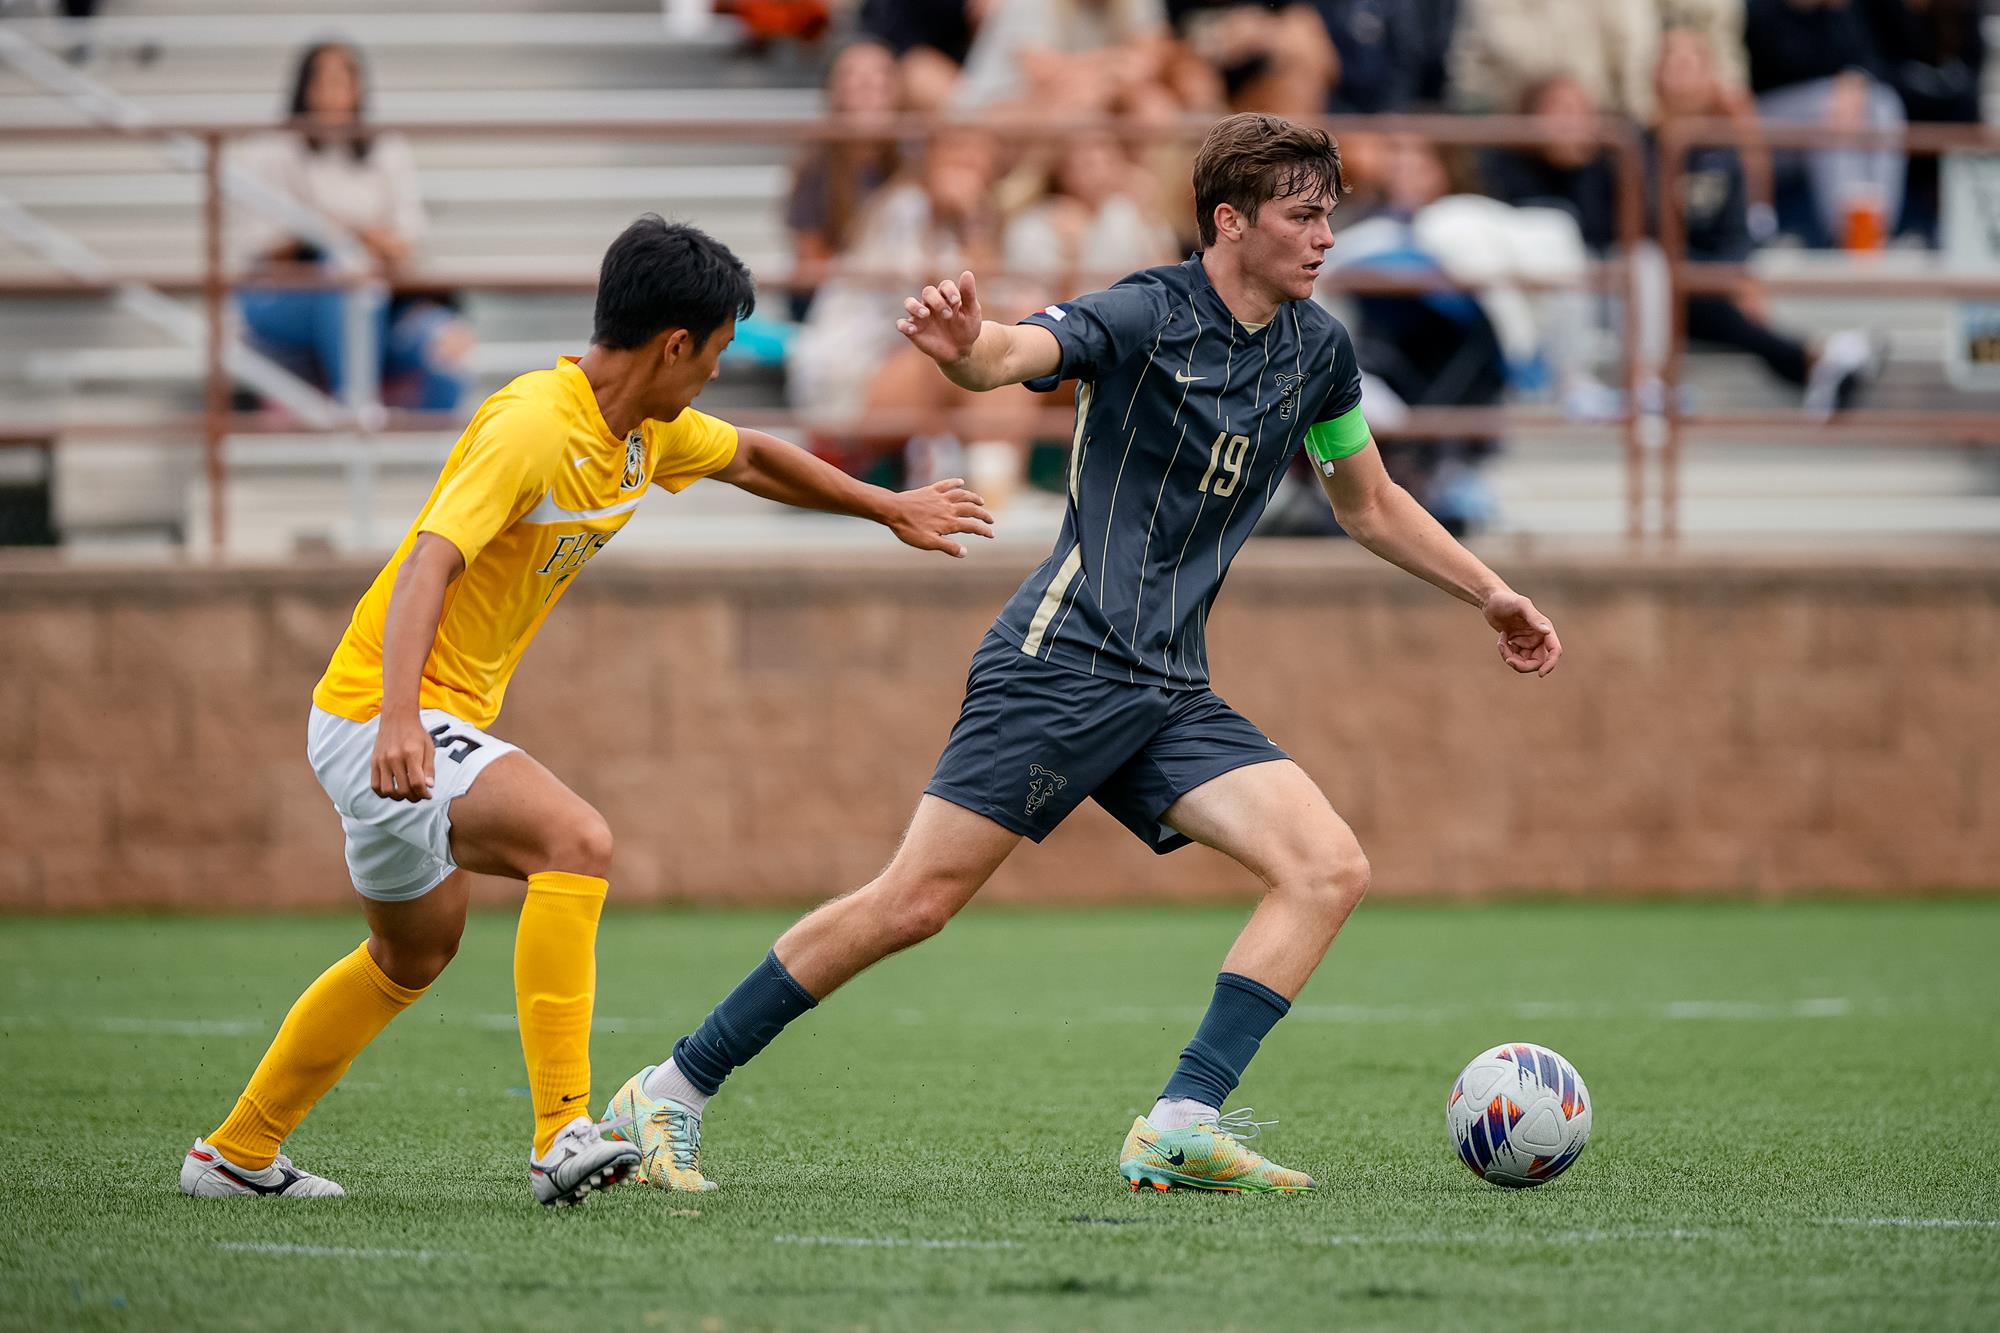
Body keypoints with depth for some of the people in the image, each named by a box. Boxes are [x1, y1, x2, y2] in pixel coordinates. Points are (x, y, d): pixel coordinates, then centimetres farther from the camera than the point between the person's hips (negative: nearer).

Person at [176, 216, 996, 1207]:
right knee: (574, 838, -30)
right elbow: (429, 563, -33)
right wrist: (400, 720, -46)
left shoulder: (645, 429, 5)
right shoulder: (532, 426, -23)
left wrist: (888, 508, 33)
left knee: (415, 953, 26)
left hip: (435, 719, 11)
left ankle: (236, 1155, 40)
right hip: (383, 717, -11)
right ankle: (562, 1135, -34)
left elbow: (749, 459, 25)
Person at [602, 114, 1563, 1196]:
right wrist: (966, 347, -54)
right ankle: (671, 1091, 0)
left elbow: (1370, 506, 28)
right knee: (914, 903, -11)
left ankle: (1180, 1126, -15)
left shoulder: (1317, 348, 11)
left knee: (1330, 869, -11)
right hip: (1061, 660, -7)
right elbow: (1015, 355, -30)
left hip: (1170, 692, 7)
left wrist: (1488, 594, 27)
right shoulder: (1147, 316, -10)